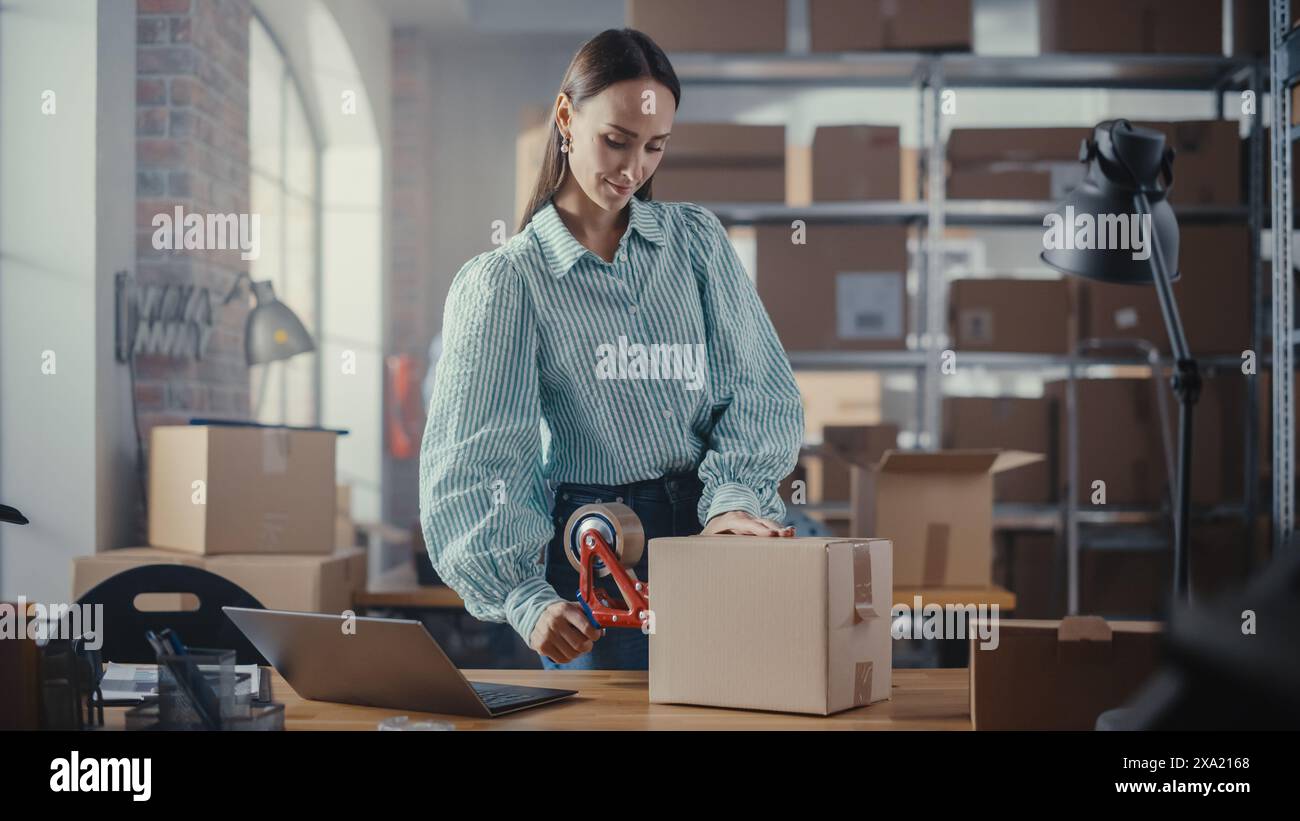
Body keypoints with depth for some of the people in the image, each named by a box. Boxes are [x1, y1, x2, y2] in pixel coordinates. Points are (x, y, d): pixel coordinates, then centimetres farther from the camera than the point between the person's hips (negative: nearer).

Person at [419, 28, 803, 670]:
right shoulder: (502, 281, 0)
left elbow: (761, 385, 3)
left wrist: (734, 497, -15)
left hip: (722, 529, 2)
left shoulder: (696, 237, 10)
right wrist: (525, 599, -22)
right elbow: (469, 461, -9)